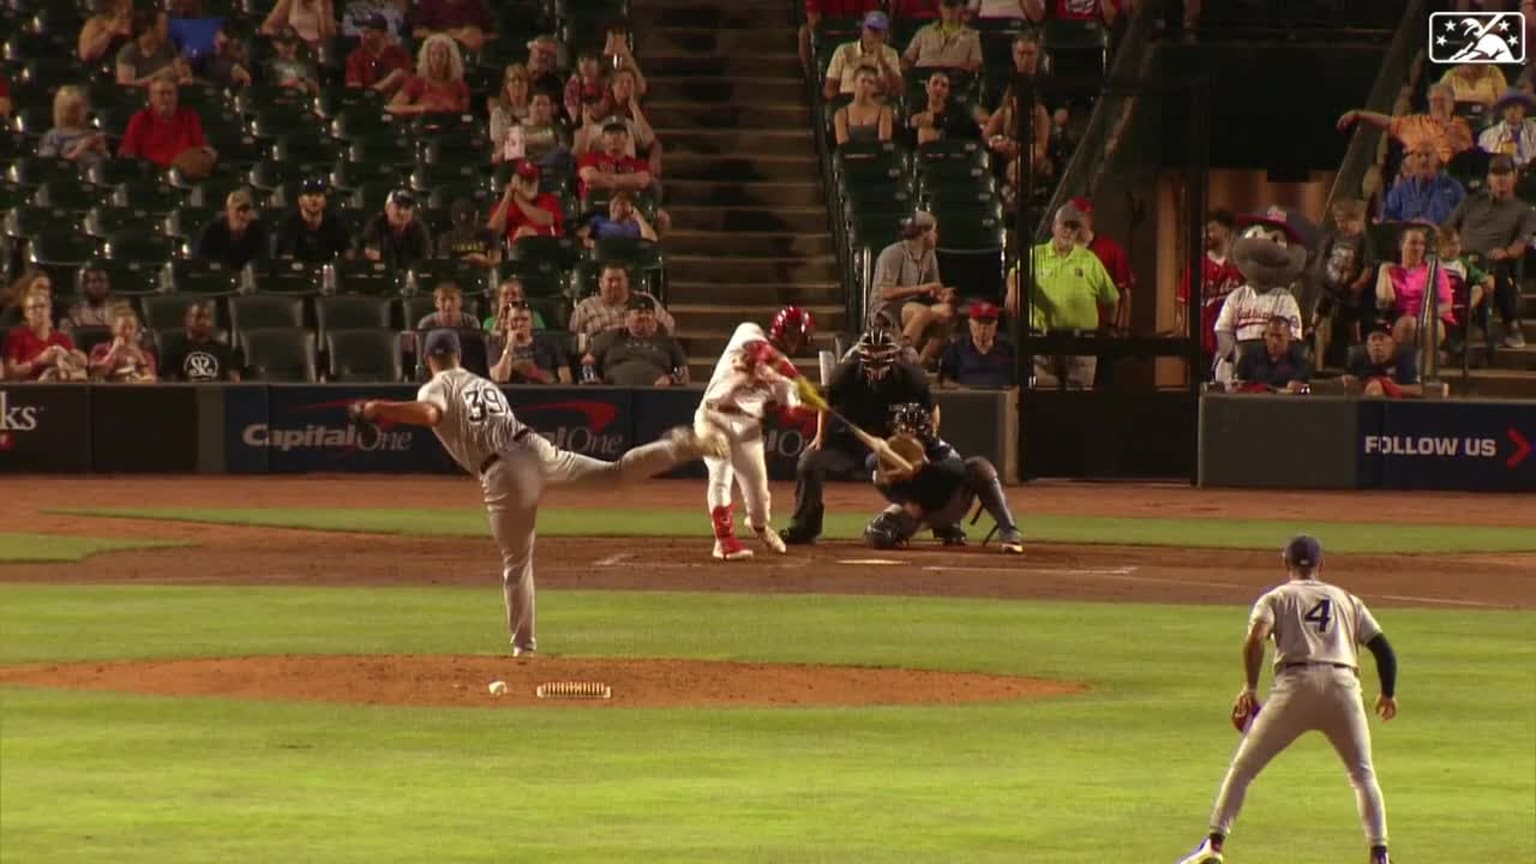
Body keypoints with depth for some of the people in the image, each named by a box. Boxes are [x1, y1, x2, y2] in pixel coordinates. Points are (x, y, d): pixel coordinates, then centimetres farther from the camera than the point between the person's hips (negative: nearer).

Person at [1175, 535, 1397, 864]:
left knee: (1243, 766, 7)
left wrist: (1250, 688, -3)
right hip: (1343, 685, 2)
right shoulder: (1346, 599, 24)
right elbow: (1383, 649, 19)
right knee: (1362, 774, 16)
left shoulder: (1275, 598, 16)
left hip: (1295, 684, -2)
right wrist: (1388, 693, 32)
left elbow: (1256, 637, -4)